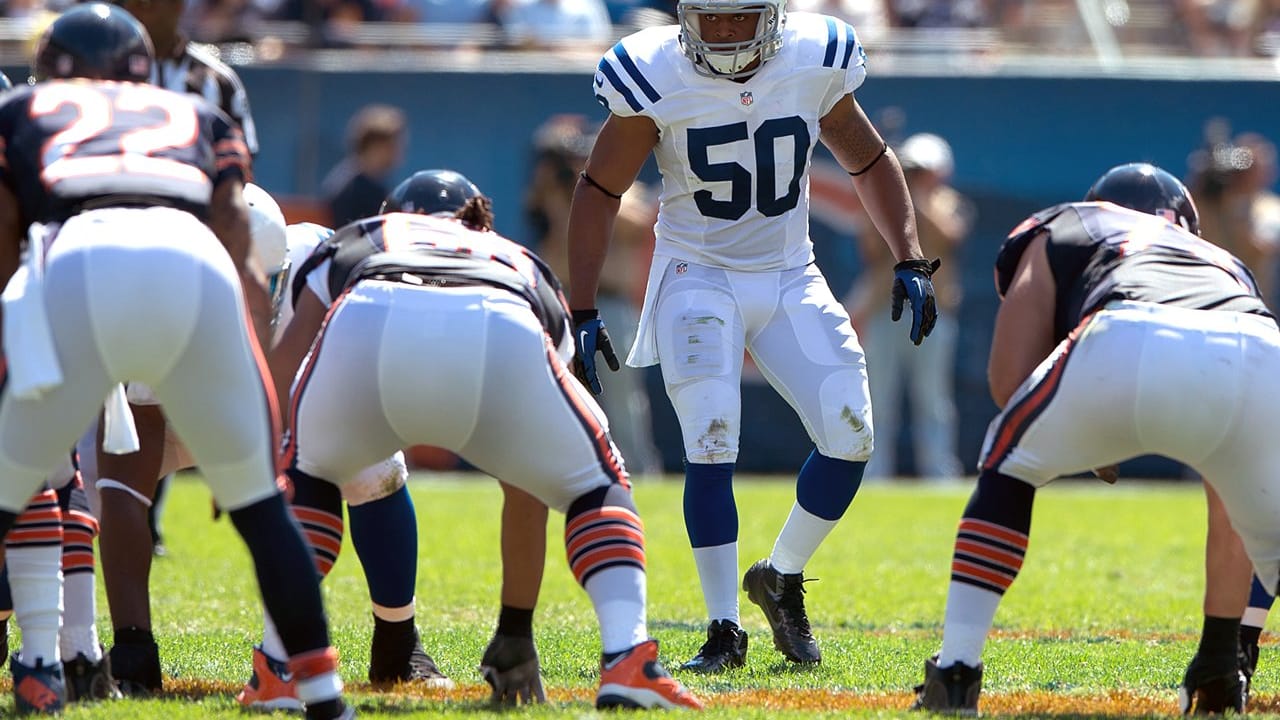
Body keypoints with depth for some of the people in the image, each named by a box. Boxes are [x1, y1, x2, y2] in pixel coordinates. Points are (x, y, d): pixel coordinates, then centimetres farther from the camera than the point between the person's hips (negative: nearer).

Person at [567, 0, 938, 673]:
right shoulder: (655, 77, -15)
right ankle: (724, 629, -9)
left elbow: (869, 162, 10)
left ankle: (781, 578, 14)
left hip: (790, 281, 3)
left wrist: (909, 260, 0)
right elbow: (599, 190, -5)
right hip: (698, 280, -3)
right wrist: (582, 313, -9)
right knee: (711, 446, -19)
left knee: (850, 436, -9)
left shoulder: (816, 63, -7)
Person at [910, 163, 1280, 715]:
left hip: (1131, 348, -3)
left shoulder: (1061, 229, 38)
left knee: (1010, 462, 26)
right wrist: (1222, 646, 51)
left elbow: (1009, 383, 22)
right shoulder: (1228, 263, 45)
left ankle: (954, 674, 16)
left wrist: (1087, 444, 42)